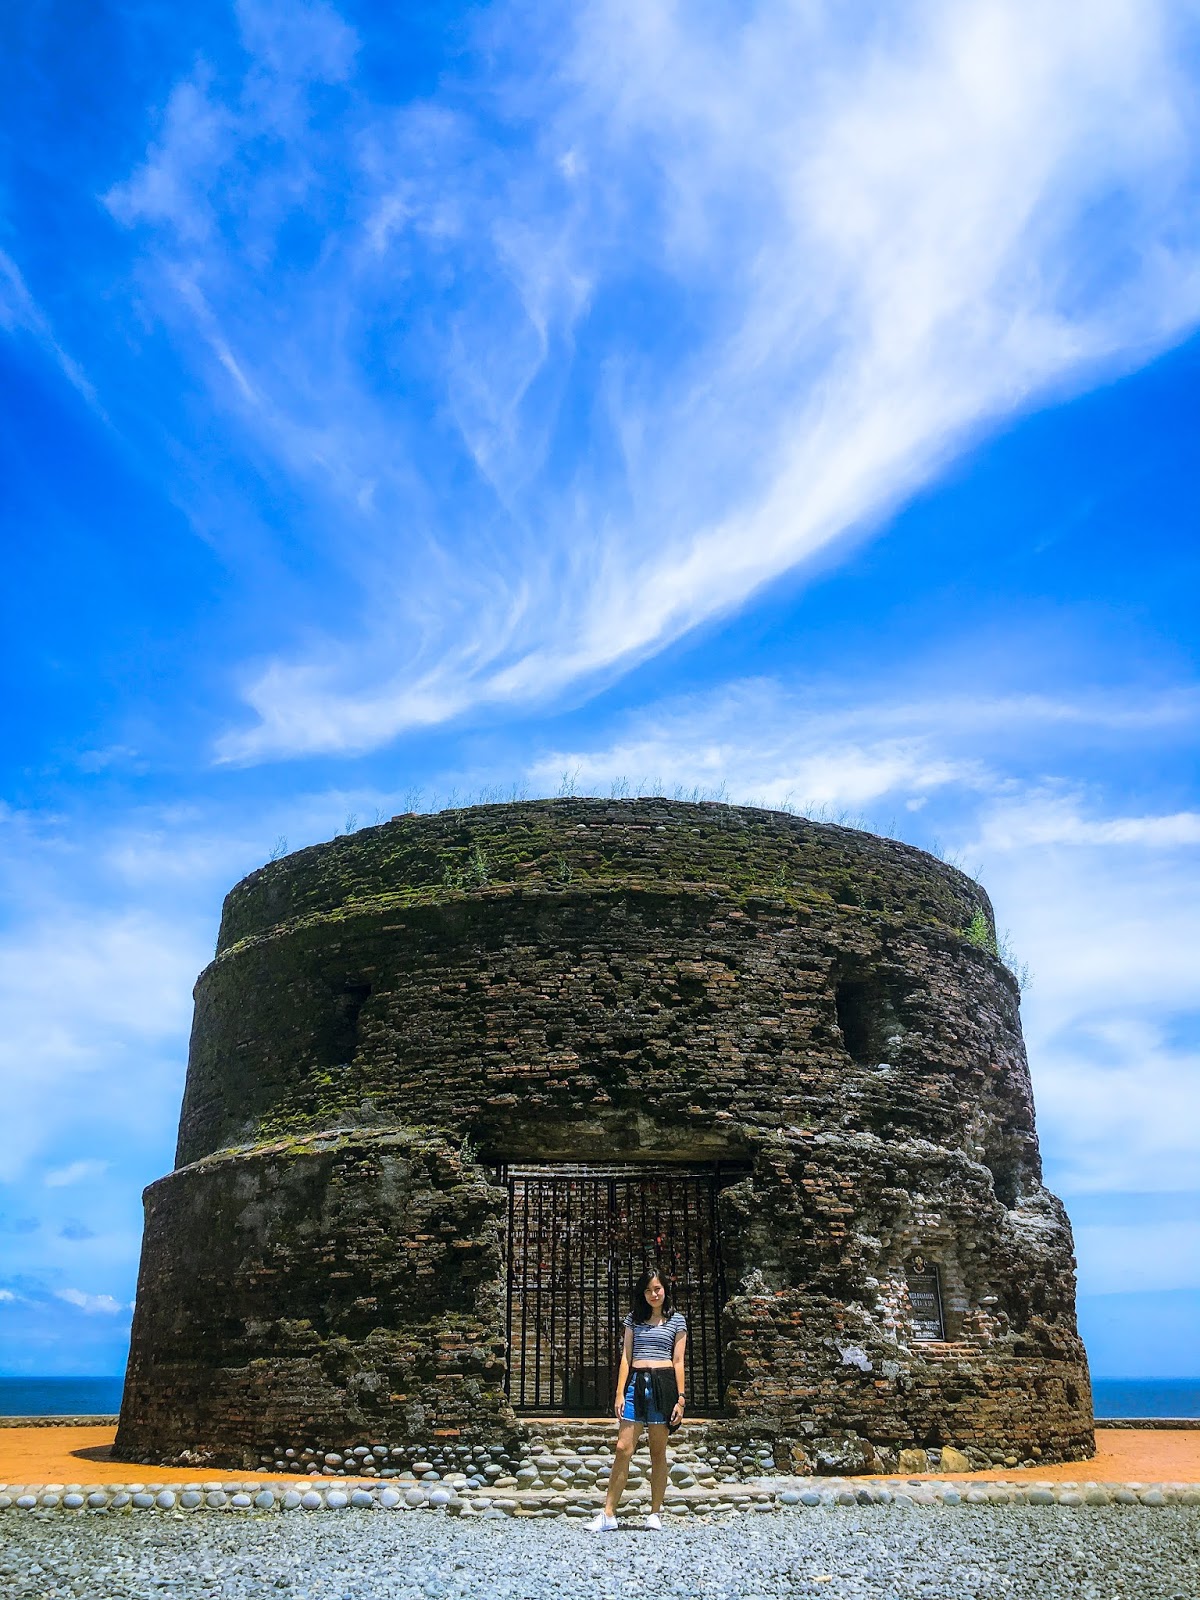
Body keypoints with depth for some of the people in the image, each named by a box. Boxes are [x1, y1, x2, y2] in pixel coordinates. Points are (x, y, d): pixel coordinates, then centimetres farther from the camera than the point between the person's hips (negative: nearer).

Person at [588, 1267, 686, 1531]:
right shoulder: (634, 1318, 12)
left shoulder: (676, 1320, 7)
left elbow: (678, 1361, 4)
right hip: (635, 1383, 2)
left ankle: (655, 1514, 14)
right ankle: (608, 1514, -2)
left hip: (663, 1383, -2)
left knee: (658, 1452, 4)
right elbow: (626, 1358, 9)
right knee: (623, 1448, -5)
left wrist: (680, 1398, -1)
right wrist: (620, 1393, 1)